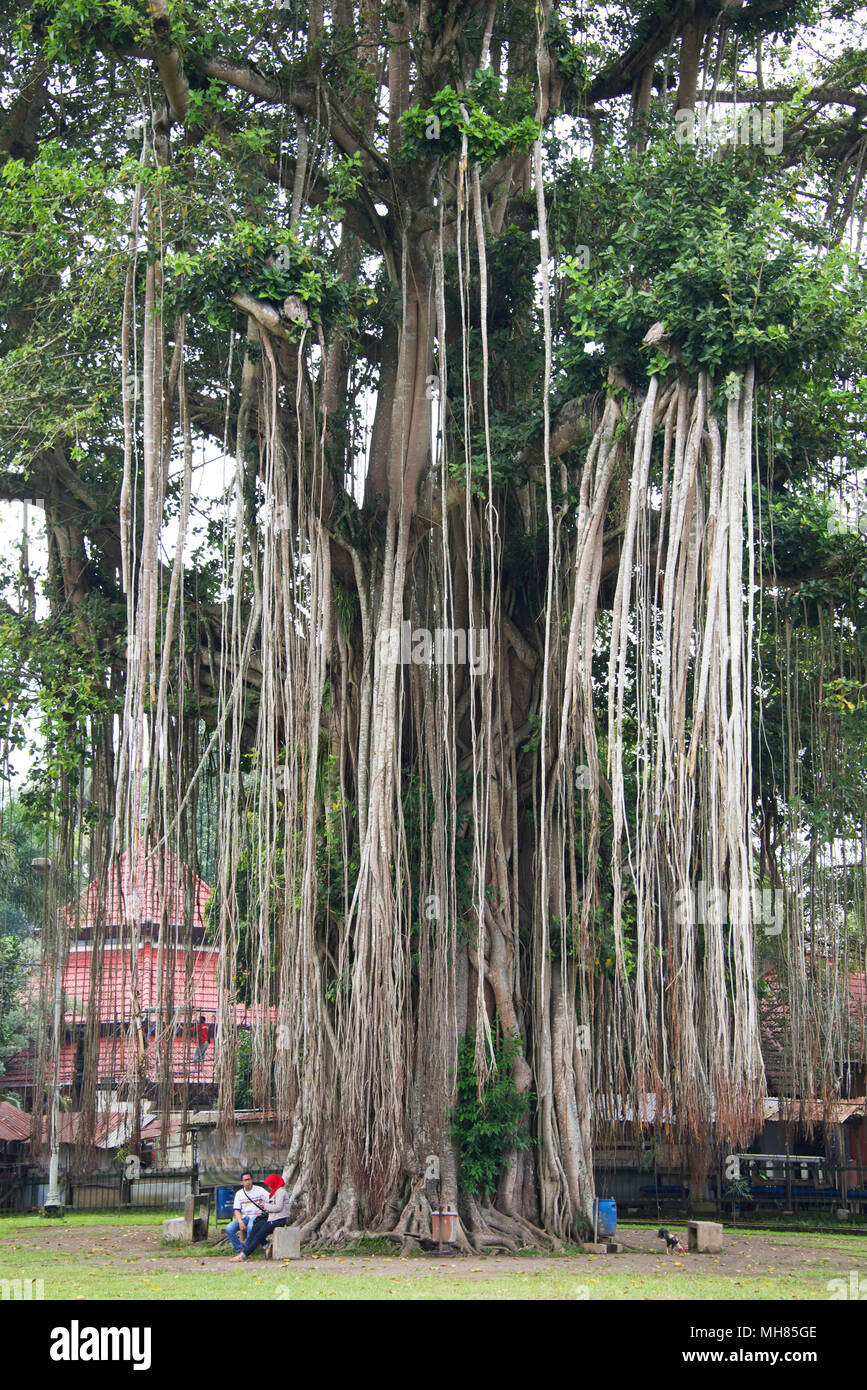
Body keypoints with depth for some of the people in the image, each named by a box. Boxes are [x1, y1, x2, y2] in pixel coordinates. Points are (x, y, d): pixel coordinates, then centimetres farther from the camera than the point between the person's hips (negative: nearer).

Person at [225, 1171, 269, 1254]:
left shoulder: (260, 1190, 4)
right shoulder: (239, 1193, 12)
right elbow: (236, 1210, 5)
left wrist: (265, 1204, -23)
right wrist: (240, 1222, -13)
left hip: (256, 1216, -4)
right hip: (244, 1217, 4)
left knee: (250, 1227, -38)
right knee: (229, 1229, -22)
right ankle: (239, 1250, -12)